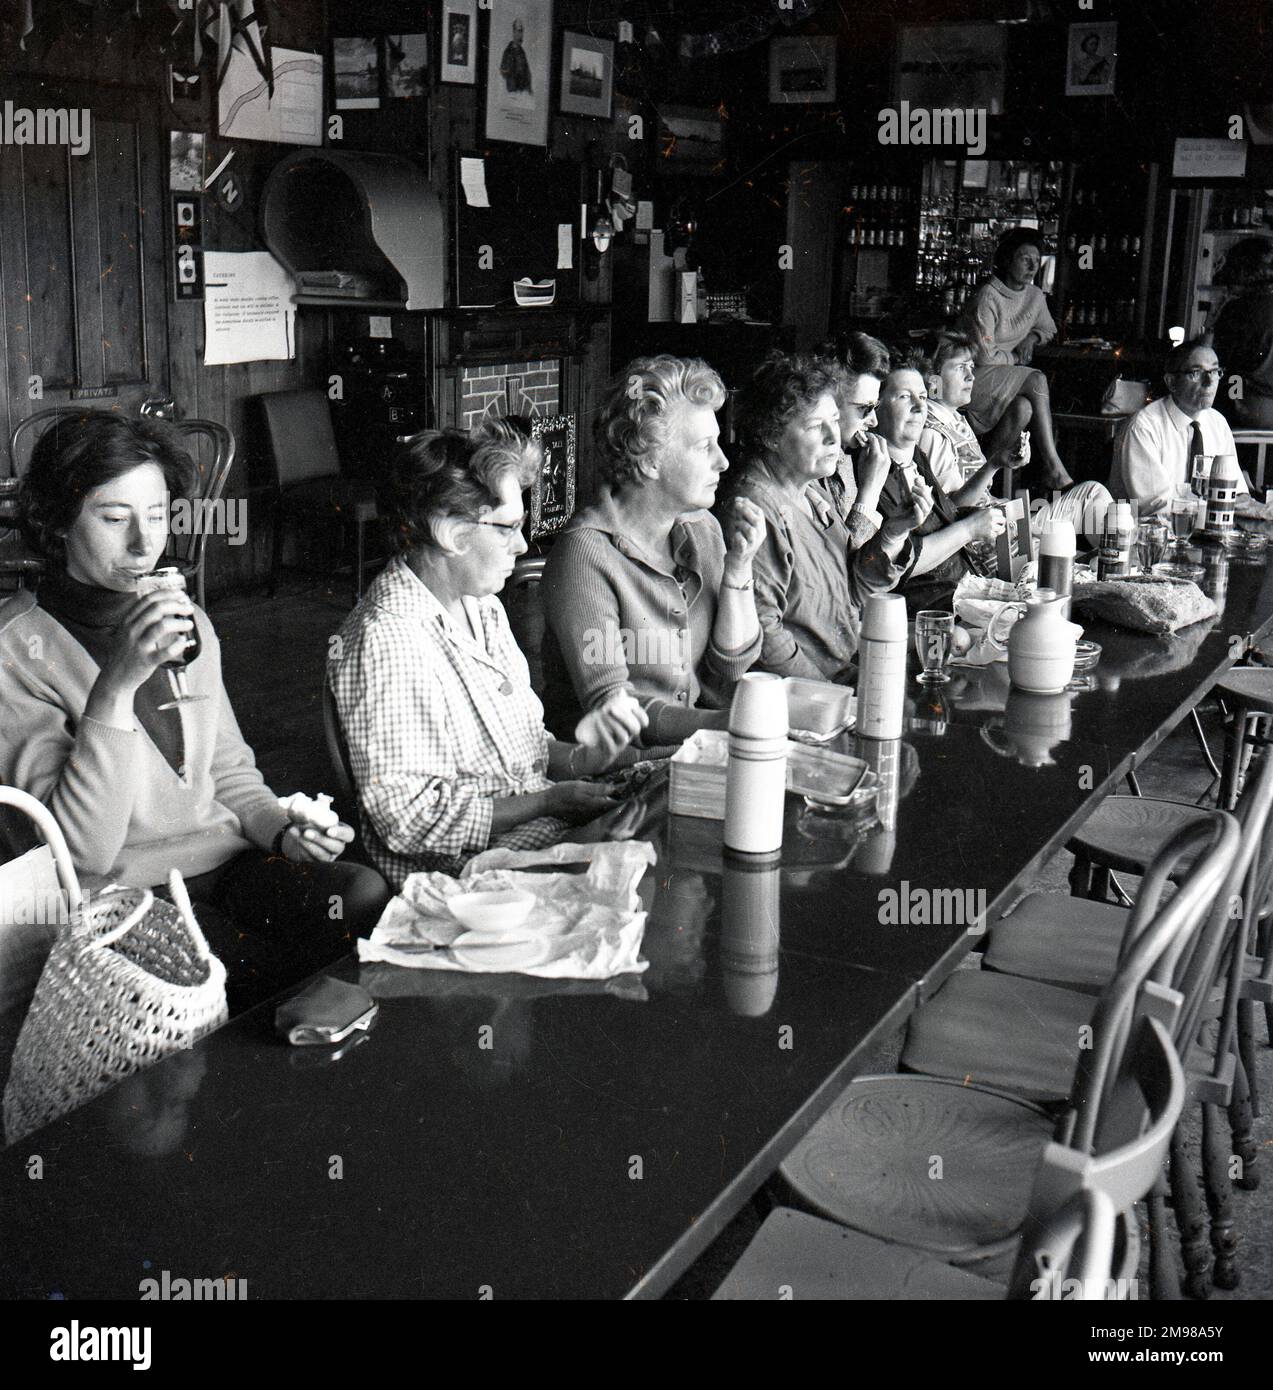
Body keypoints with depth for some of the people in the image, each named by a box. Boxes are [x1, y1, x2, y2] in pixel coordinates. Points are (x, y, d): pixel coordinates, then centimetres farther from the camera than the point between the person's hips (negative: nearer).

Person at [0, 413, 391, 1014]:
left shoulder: (187, 622, 14)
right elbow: (82, 852, -17)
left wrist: (282, 830, 2)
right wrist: (115, 686, -26)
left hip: (230, 861, 6)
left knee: (367, 894, -21)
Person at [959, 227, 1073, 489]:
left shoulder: (1035, 296, 8)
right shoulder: (987, 296, -16)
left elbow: (1049, 329, 29)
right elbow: (984, 356, -19)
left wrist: (1032, 337, 6)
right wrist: (1016, 357, -3)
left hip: (1009, 376, 7)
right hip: (977, 377, -7)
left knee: (1024, 408, -27)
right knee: (1037, 379, -28)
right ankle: (1053, 466, -25)